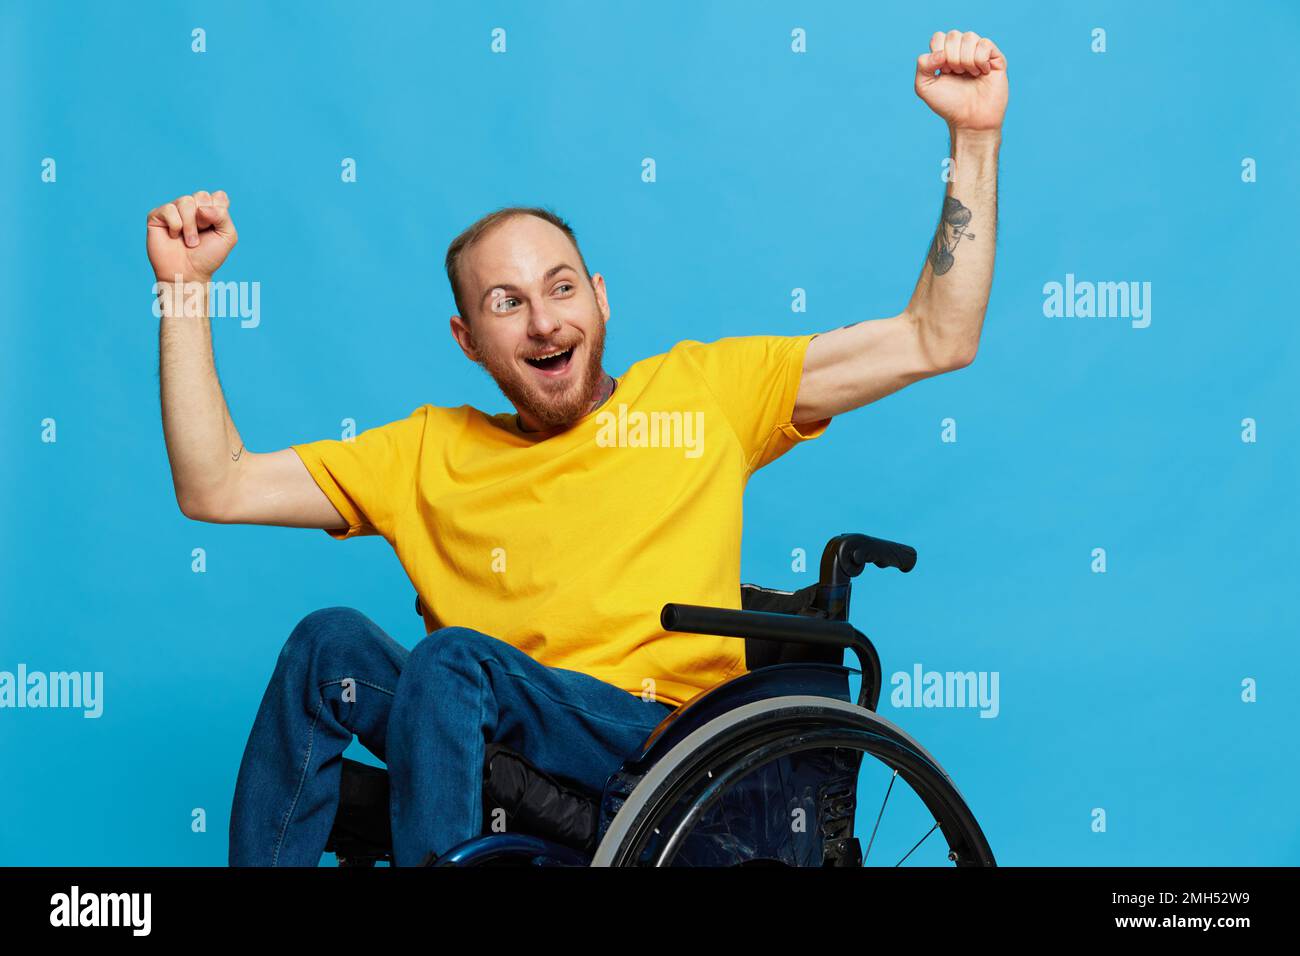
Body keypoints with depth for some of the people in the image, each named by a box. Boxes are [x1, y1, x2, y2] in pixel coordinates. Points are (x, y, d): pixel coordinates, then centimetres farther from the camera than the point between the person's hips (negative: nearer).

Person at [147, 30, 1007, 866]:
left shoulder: (701, 389, 12)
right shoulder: (433, 452, 17)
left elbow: (937, 341, 9)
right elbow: (216, 490, 13)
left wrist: (976, 138, 3)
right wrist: (185, 289, 8)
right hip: (486, 739, 3)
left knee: (454, 657, -28)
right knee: (332, 639, -22)